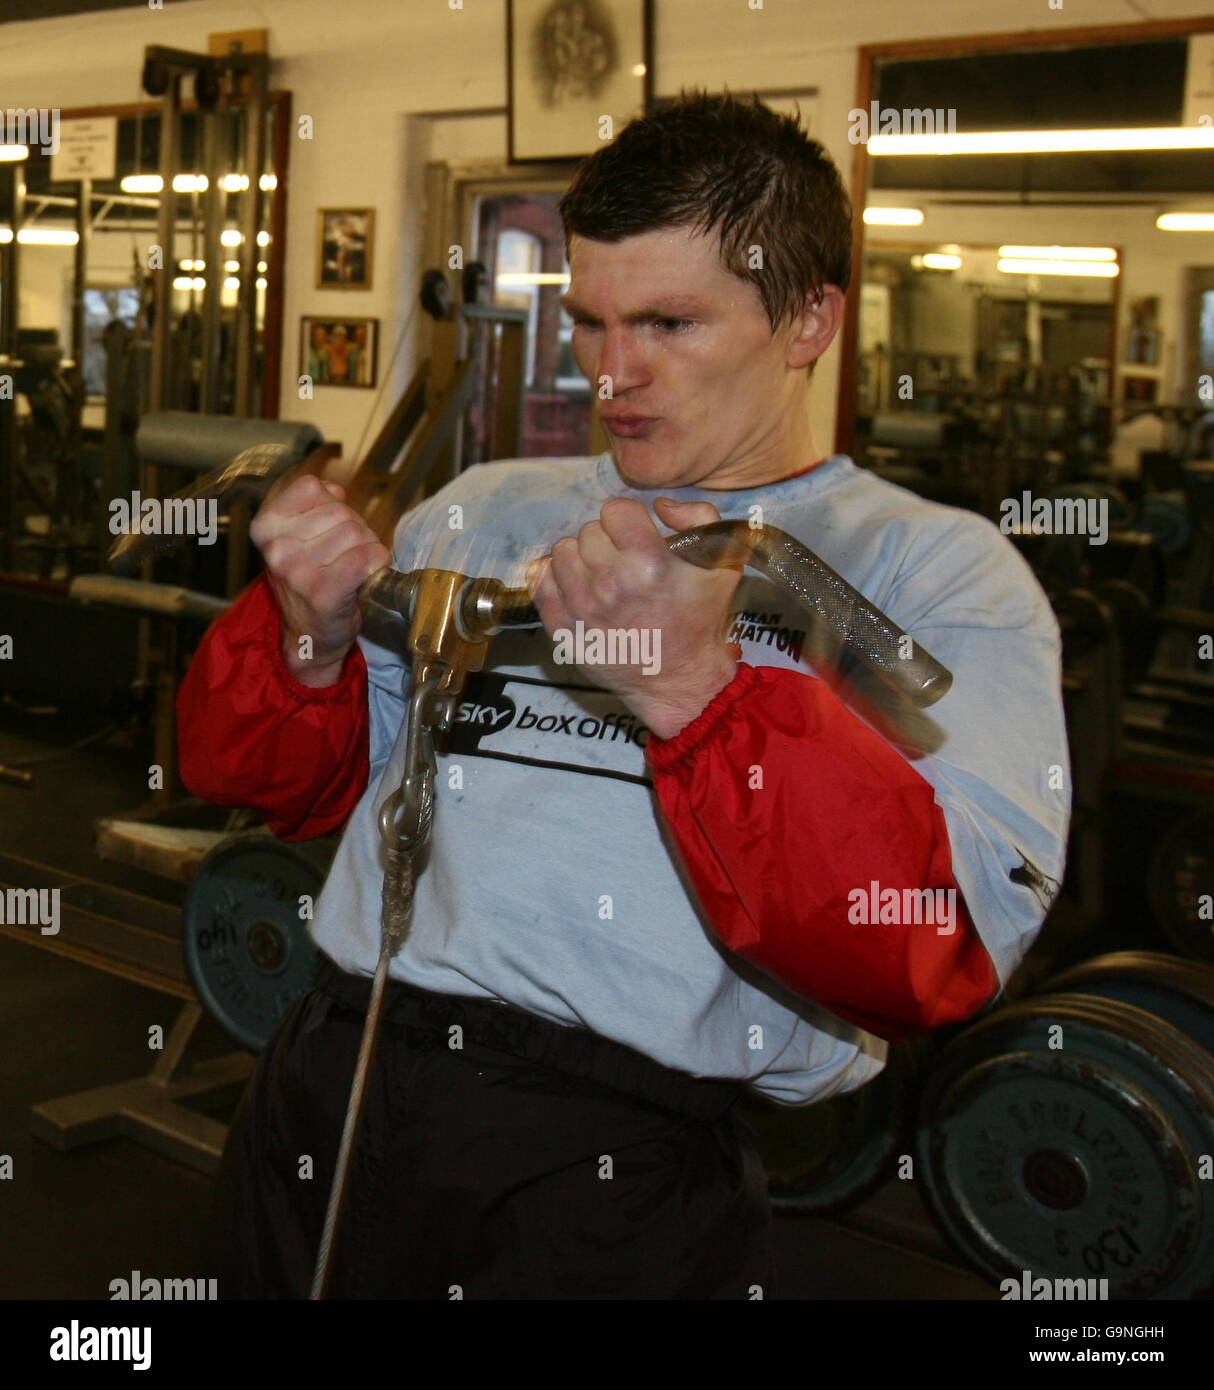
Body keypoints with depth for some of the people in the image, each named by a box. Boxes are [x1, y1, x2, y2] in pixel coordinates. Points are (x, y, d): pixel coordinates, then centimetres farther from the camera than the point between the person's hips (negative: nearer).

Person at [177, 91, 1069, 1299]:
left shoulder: (936, 570, -1)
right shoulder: (483, 508, 12)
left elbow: (943, 944, -15)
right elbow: (283, 782, 15)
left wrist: (693, 690, -26)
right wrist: (312, 643, -6)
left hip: (621, 1178, -4)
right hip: (326, 1104, 5)